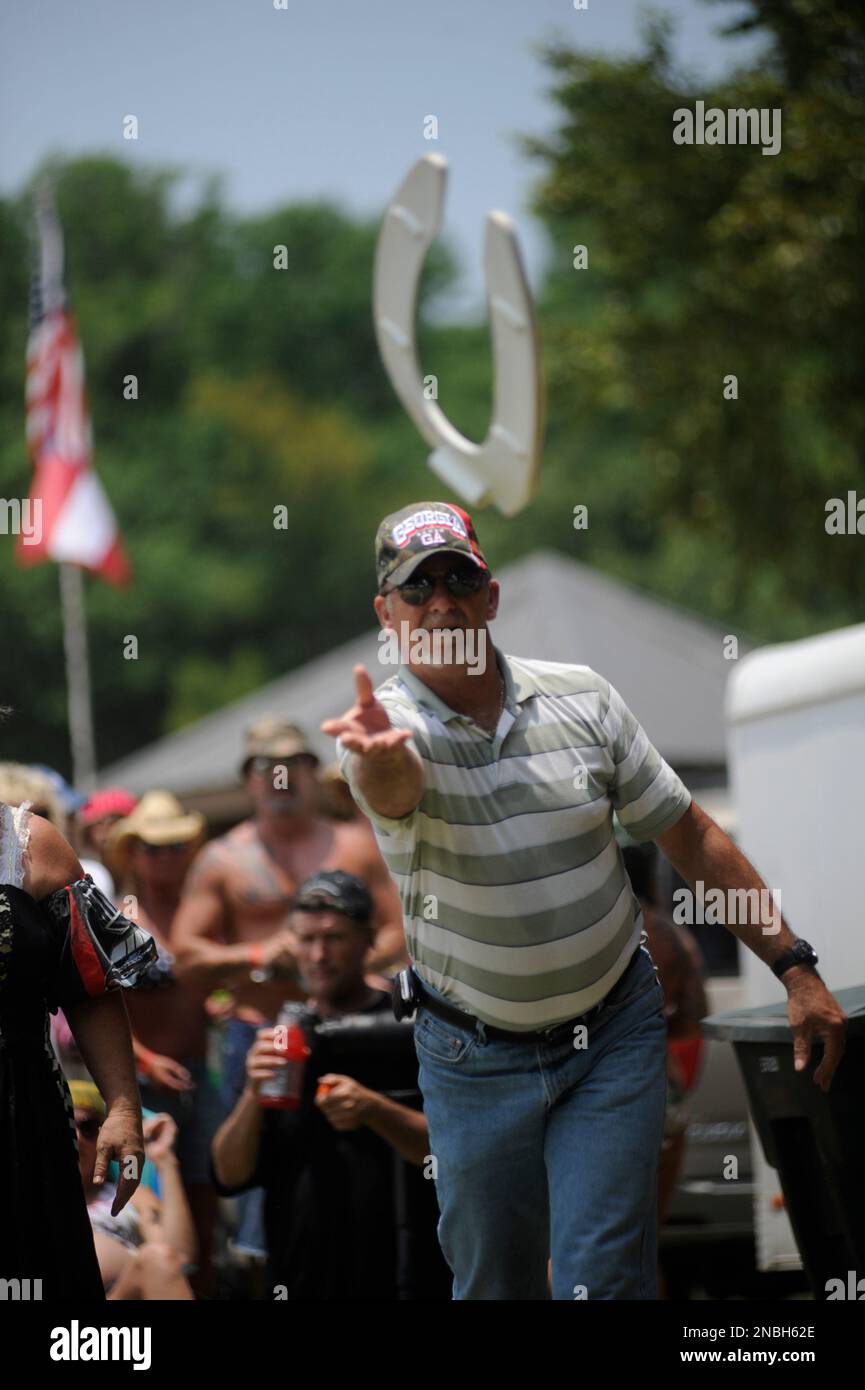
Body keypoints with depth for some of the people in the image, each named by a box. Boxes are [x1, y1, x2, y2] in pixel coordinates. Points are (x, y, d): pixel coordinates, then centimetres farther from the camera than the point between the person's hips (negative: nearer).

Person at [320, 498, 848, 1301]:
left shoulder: (580, 699, -4)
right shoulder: (389, 726, -13)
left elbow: (688, 835, 3)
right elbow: (394, 785, -38)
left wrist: (793, 967, -1)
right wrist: (378, 755, -64)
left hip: (614, 1034, 1)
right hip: (473, 1056, -1)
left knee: (602, 1280, -9)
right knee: (494, 1286, 10)